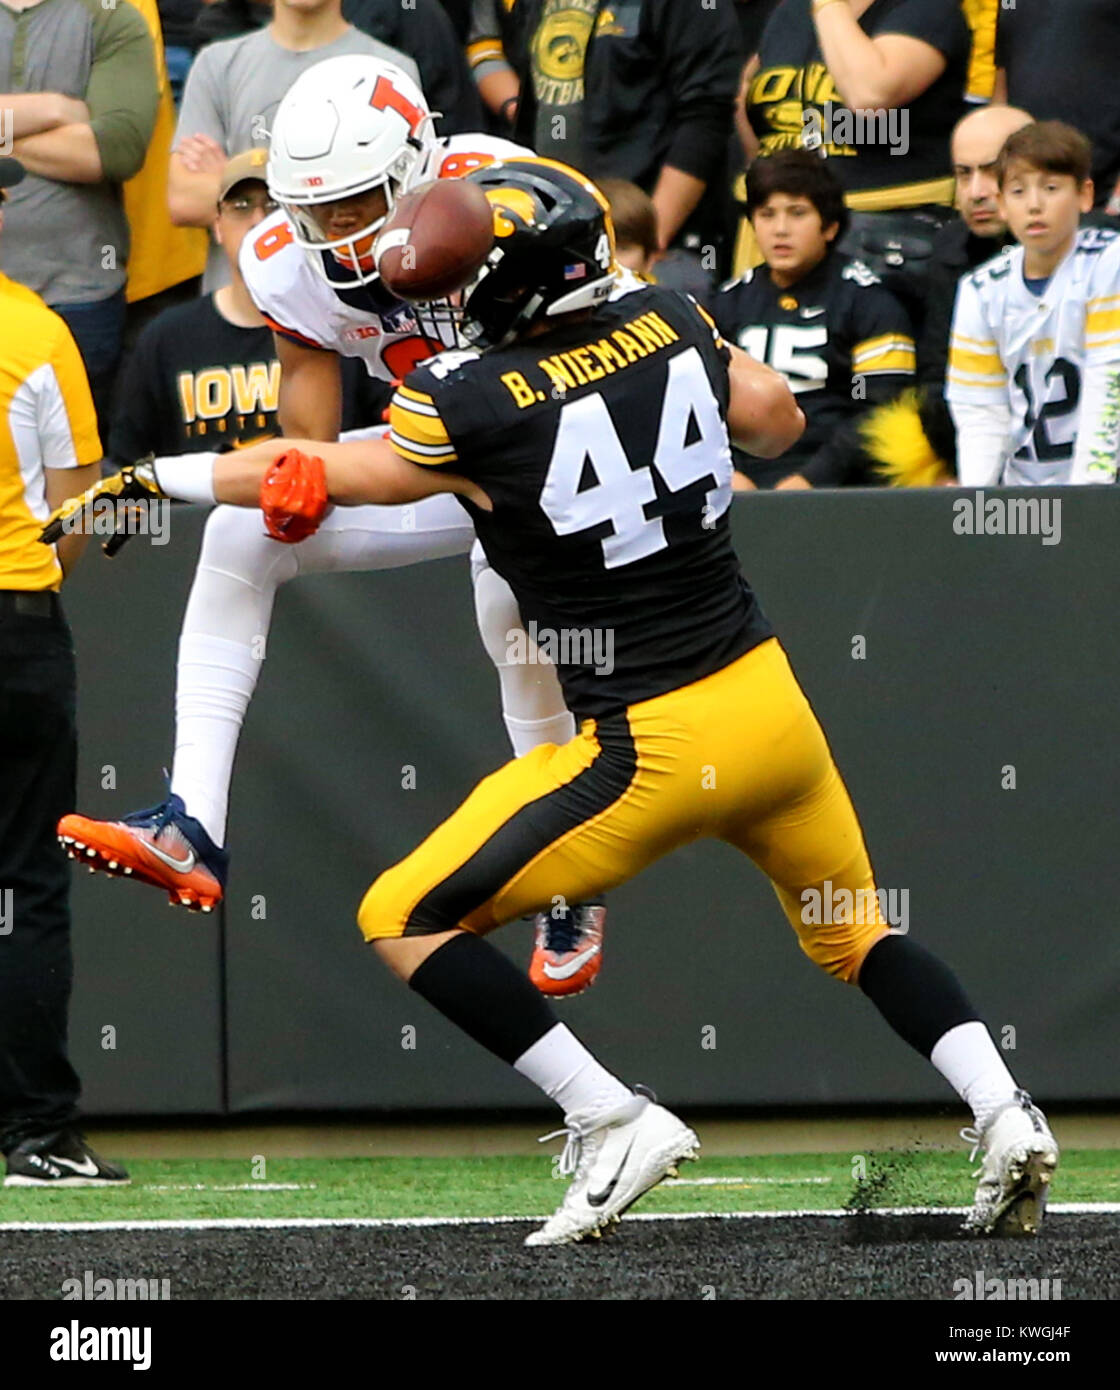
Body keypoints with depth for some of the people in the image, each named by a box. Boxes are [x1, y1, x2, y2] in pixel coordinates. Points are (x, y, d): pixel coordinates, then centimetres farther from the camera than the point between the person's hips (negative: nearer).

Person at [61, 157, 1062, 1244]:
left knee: (405, 920, 3)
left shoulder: (471, 407, -15)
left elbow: (307, 477, 1)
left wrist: (151, 480, 16)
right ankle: (1005, 1119, 8)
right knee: (854, 933, 27)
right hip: (774, 706, 6)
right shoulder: (669, 324, 0)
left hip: (655, 748, -6)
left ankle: (612, 1124, -3)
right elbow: (779, 423, 19)